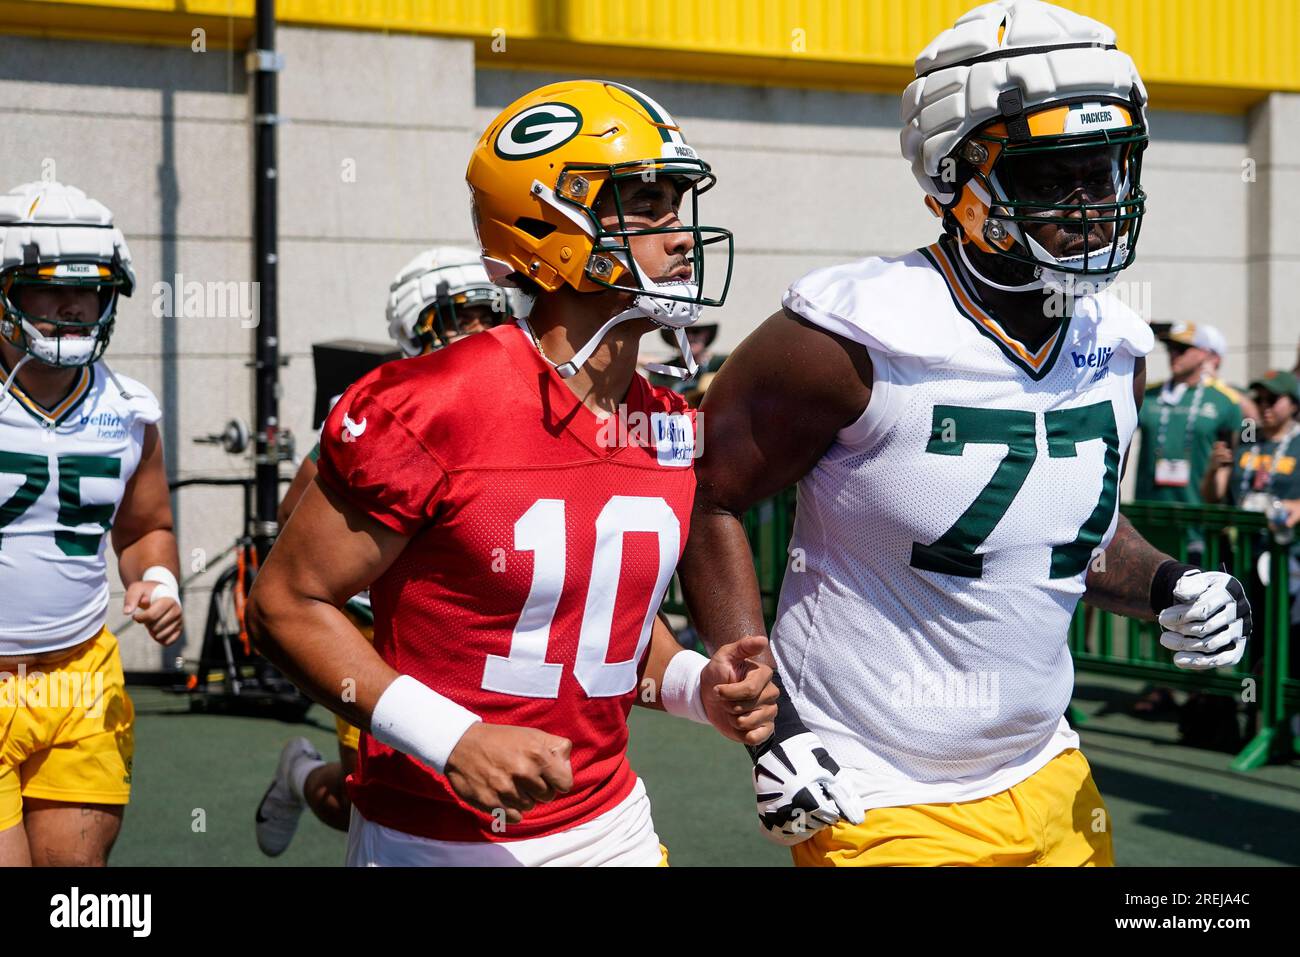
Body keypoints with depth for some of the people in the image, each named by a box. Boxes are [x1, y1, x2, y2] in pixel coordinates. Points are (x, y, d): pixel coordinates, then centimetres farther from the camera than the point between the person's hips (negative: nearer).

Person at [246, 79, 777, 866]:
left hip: (611, 823, 6)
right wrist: (453, 741, -21)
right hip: (437, 839, -5)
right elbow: (287, 602, -13)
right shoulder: (433, 409, -17)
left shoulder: (669, 427, 2)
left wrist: (698, 687, -2)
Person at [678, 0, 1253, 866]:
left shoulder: (1114, 348, 1)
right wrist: (765, 720, -15)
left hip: (1047, 784, 6)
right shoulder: (860, 340, -18)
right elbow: (708, 494, -10)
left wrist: (1166, 588, -4)